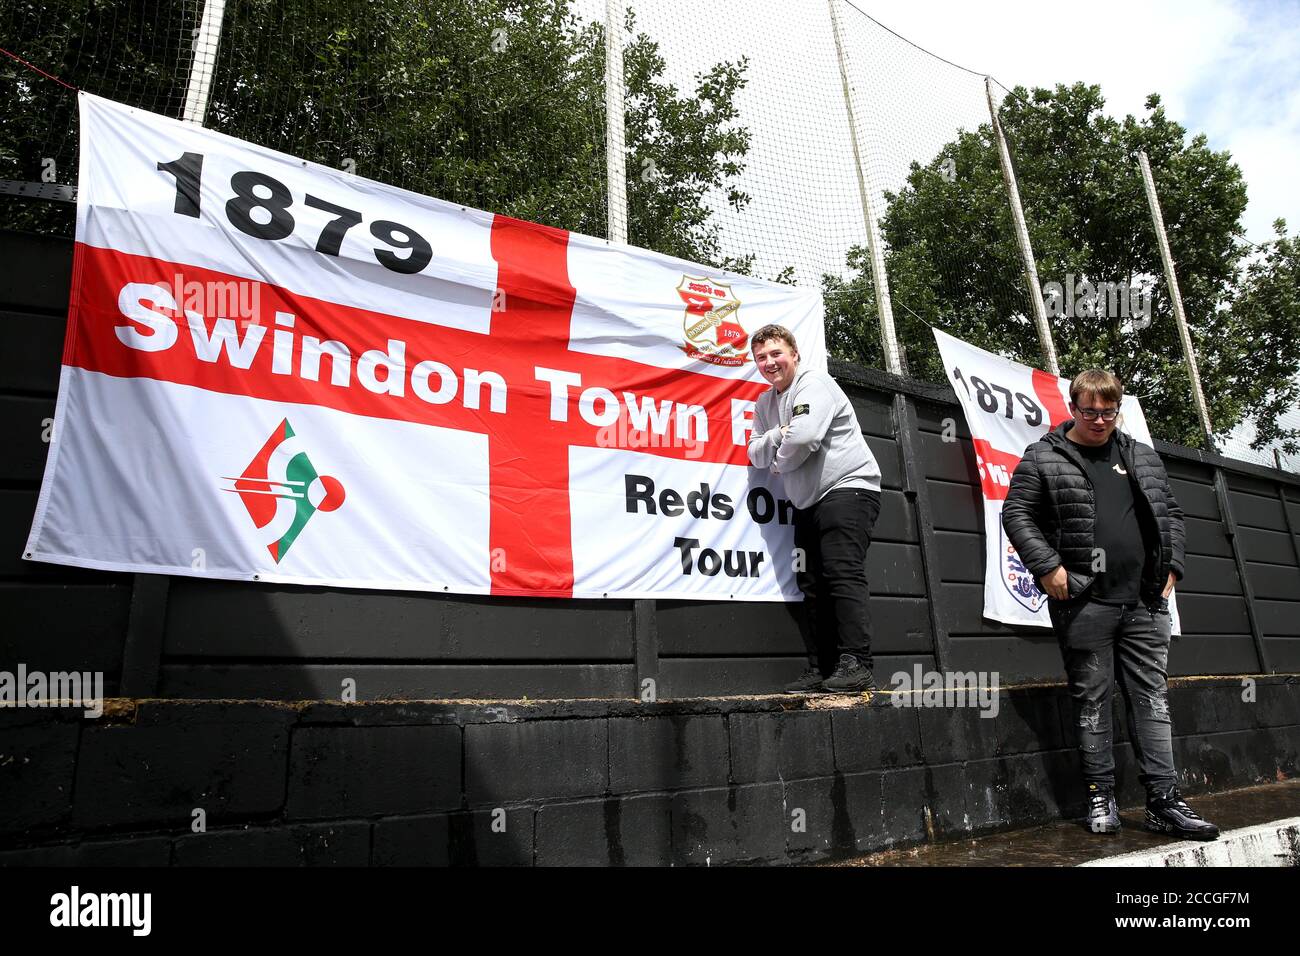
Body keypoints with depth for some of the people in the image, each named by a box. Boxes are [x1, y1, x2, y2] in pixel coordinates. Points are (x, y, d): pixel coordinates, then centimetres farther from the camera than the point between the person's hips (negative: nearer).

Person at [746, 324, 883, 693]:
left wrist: (780, 463, -5)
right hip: (808, 503, 9)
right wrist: (777, 435, -9)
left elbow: (803, 437, -23)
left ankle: (856, 665, -18)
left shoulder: (813, 383, -8)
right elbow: (756, 455, 11)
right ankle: (820, 671, 9)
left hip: (848, 488, -9)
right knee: (812, 584, 5)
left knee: (843, 573, -17)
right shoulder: (764, 403, 18)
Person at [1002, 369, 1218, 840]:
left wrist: (1170, 566, 10)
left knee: (1152, 697, 6)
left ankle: (1163, 802, 13)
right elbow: (1016, 514, -4)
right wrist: (1047, 565, -13)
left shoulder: (1143, 457, 16)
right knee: (1092, 700, 3)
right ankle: (1100, 796, 14)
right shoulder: (1043, 458, 0)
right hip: (1083, 602, -4)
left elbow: (1170, 512, 22)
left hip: (1145, 602, 5)